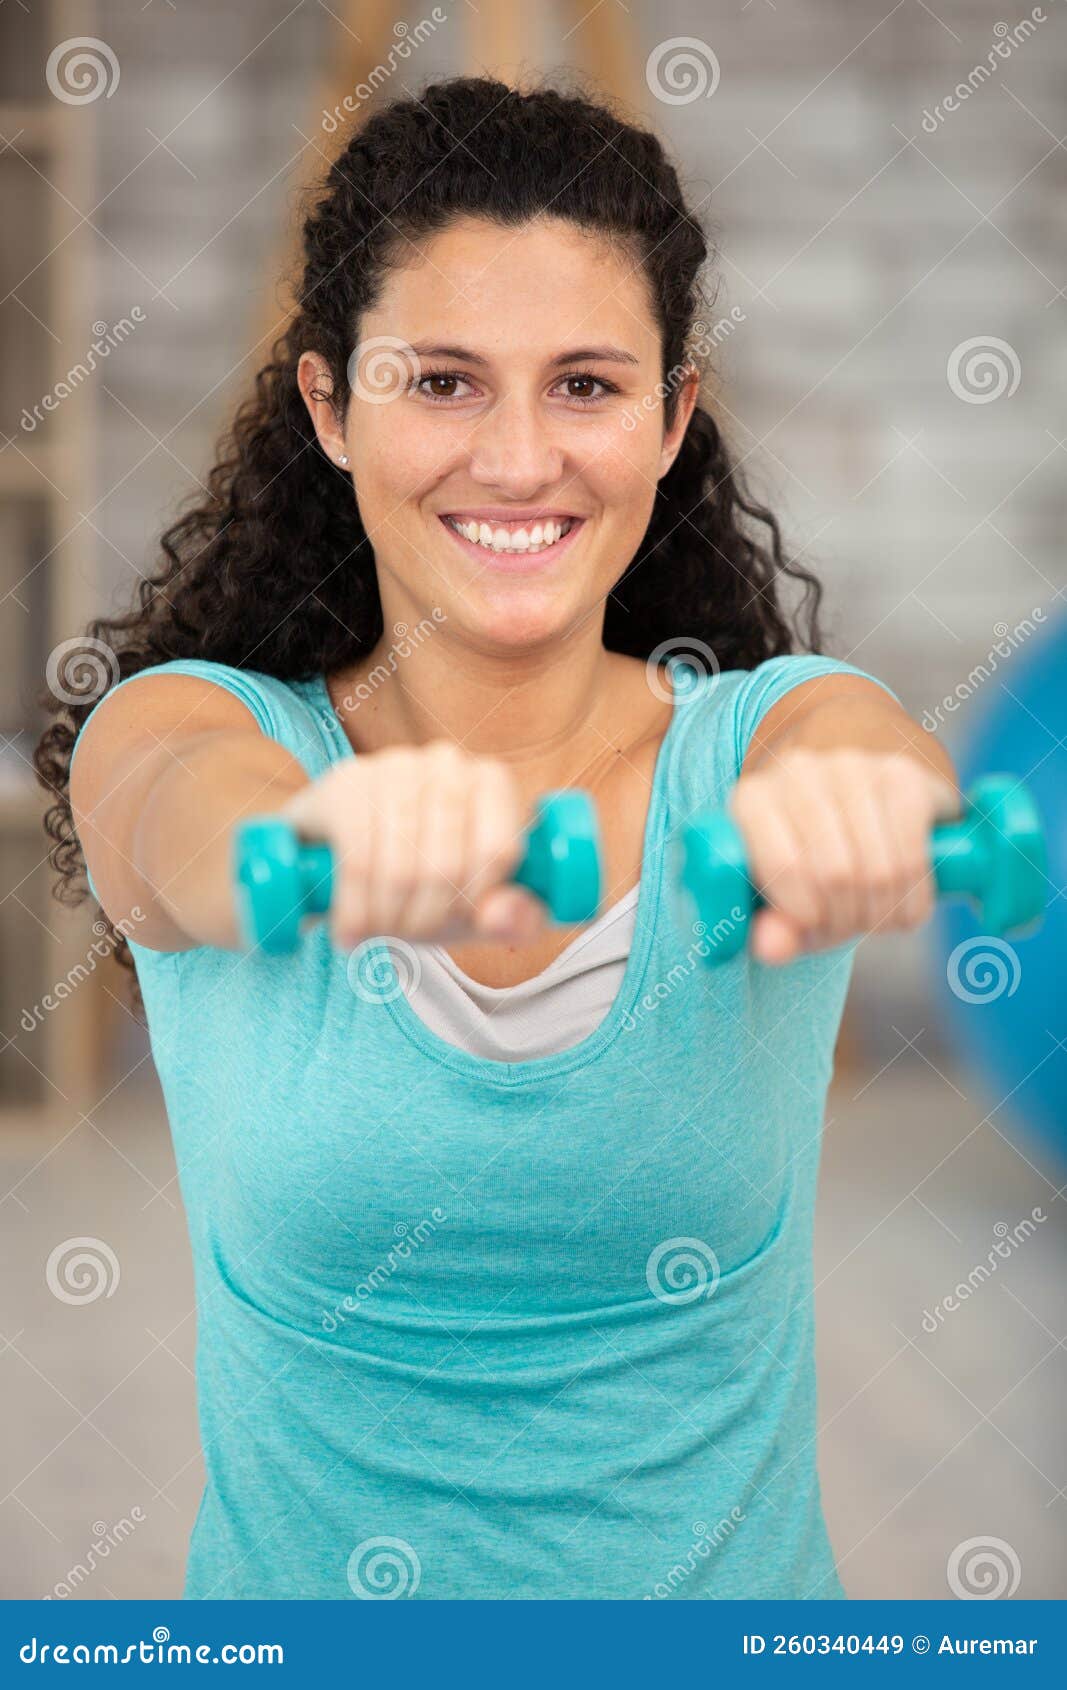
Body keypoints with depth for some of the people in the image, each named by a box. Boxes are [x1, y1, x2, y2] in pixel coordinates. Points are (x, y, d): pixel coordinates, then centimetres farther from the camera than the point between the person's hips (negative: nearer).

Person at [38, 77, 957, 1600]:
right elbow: (191, 817, -31)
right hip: (298, 1592, 0)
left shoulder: (756, 739, -8)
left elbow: (889, 767, -29)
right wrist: (345, 838, -53)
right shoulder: (200, 724, -9)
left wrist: (846, 802, -52)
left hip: (727, 1584, 0)